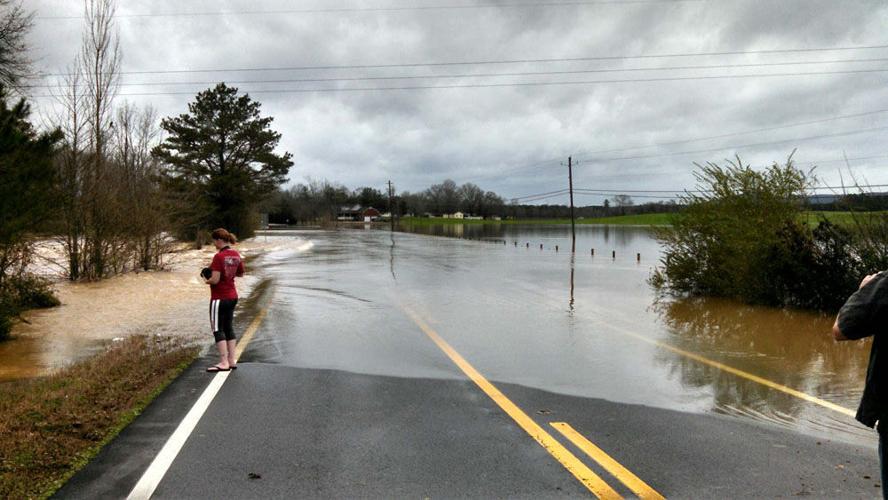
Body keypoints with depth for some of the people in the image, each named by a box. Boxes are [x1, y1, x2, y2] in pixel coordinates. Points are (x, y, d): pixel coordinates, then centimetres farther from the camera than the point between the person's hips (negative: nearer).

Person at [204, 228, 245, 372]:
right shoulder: (236, 255, 5)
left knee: (218, 329, 1)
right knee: (229, 328, 15)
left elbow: (215, 280, -22)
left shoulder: (219, 256, -19)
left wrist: (207, 280, -3)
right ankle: (232, 360, 18)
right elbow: (240, 274, 17)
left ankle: (224, 363, 2)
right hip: (233, 296, 8)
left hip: (219, 298, -8)